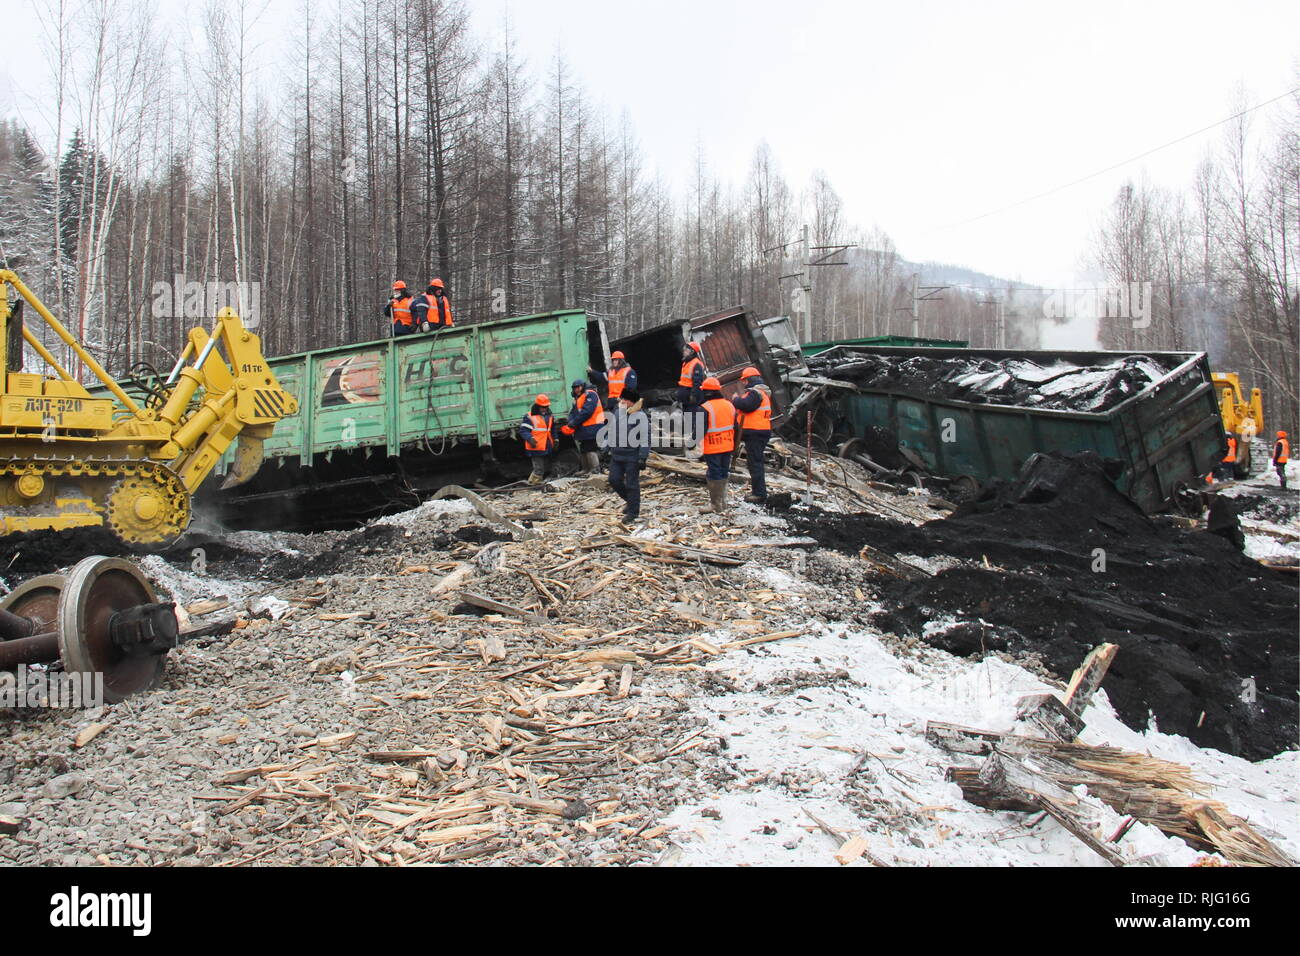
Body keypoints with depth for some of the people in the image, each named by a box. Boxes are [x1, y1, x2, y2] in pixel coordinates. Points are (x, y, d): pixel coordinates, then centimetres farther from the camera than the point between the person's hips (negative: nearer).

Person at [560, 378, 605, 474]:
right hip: (583, 429, 10)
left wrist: (573, 424, -18)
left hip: (592, 428, -10)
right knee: (583, 450, 15)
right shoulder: (577, 398, 18)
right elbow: (573, 412, 10)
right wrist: (569, 422, -12)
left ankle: (595, 469, -7)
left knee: (590, 449, -11)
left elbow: (586, 412, -22)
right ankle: (586, 470, 24)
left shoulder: (590, 394, -13)